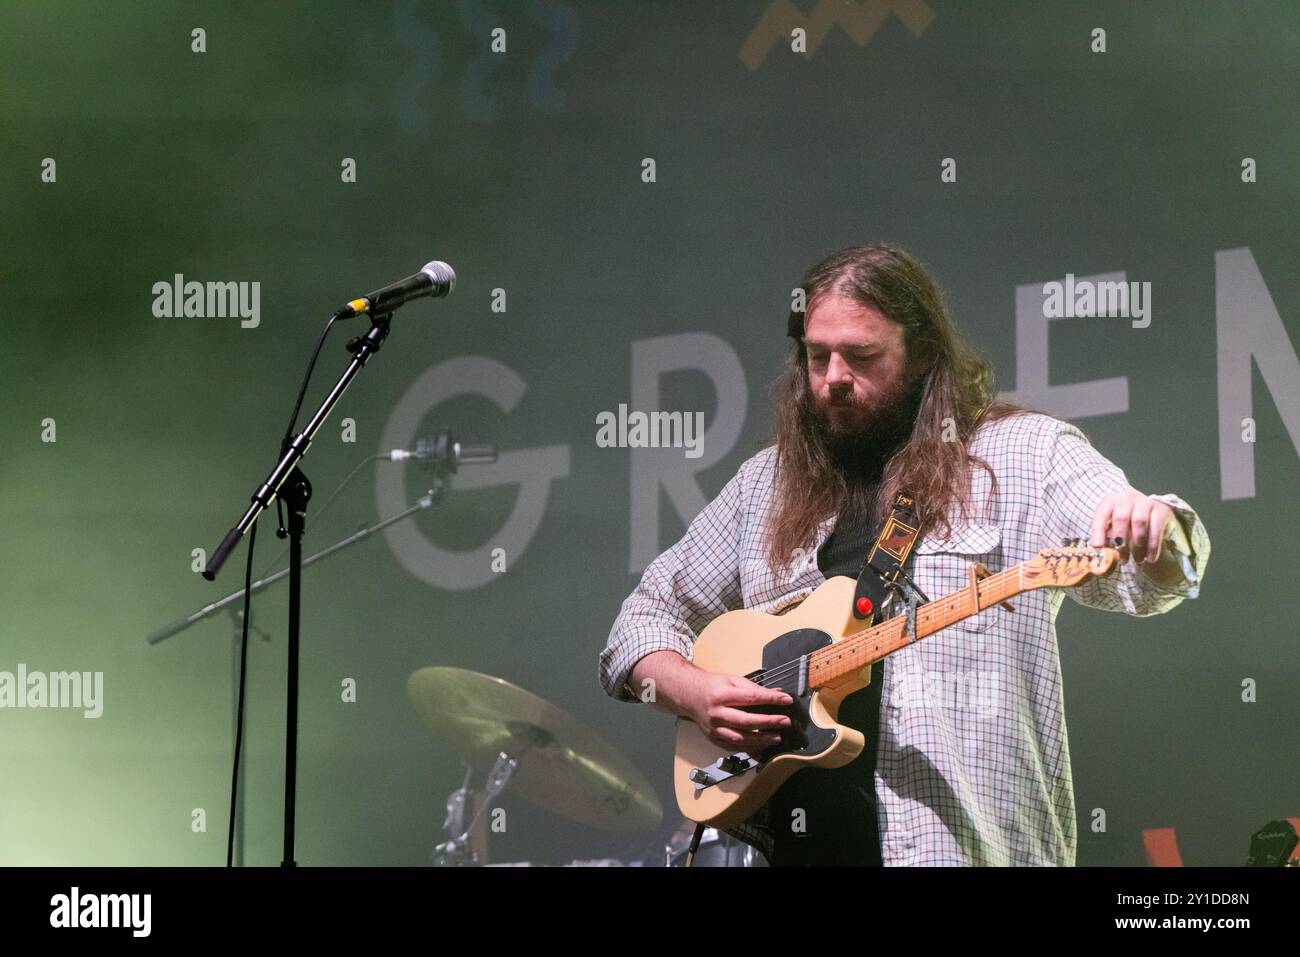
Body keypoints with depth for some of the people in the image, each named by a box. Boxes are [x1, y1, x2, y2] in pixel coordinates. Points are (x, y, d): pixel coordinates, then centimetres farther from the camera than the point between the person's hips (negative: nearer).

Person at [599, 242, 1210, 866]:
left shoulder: (1024, 453, 3)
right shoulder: (769, 481, 17)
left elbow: (1148, 579, -10)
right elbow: (646, 617, 22)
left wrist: (1152, 534, -33)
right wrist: (692, 693, 1)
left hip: (961, 839, -2)